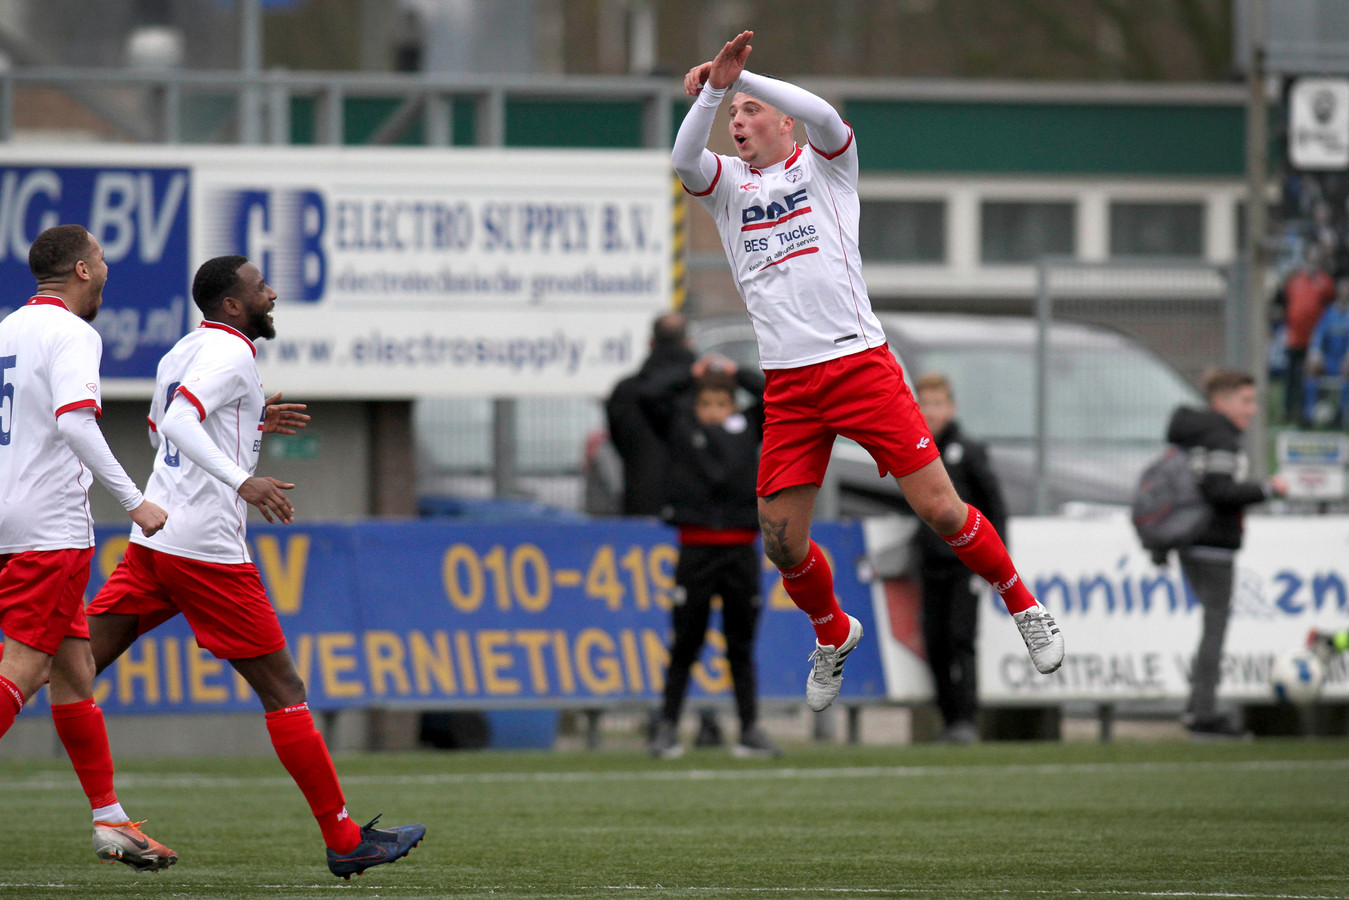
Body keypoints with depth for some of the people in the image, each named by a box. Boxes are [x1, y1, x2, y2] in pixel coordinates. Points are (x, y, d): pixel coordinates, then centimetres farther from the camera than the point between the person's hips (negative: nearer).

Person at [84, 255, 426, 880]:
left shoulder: (181, 353, 18)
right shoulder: (229, 354, -10)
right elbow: (177, 423, -26)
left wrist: (253, 423, 29)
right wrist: (241, 480, -34)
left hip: (150, 543, 9)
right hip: (206, 552, -9)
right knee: (282, 689, -2)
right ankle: (344, 842, 1)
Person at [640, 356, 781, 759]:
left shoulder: (747, 427, 12)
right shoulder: (679, 426, 8)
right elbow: (649, 395, -3)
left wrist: (738, 374, 11)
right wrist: (692, 375, 7)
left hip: (741, 549, 2)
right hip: (696, 548, -2)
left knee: (741, 645, 7)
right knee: (686, 642, 0)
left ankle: (750, 730, 9)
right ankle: (667, 728, 5)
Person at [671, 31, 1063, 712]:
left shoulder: (822, 165, 9)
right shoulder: (727, 184, 15)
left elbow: (824, 117, -14)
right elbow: (683, 159, -7)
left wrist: (739, 77, -18)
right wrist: (711, 92, -21)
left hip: (859, 361, -3)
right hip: (786, 386, 3)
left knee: (938, 507, -8)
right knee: (781, 540, -1)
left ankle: (1021, 604, 13)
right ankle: (834, 635, 25)